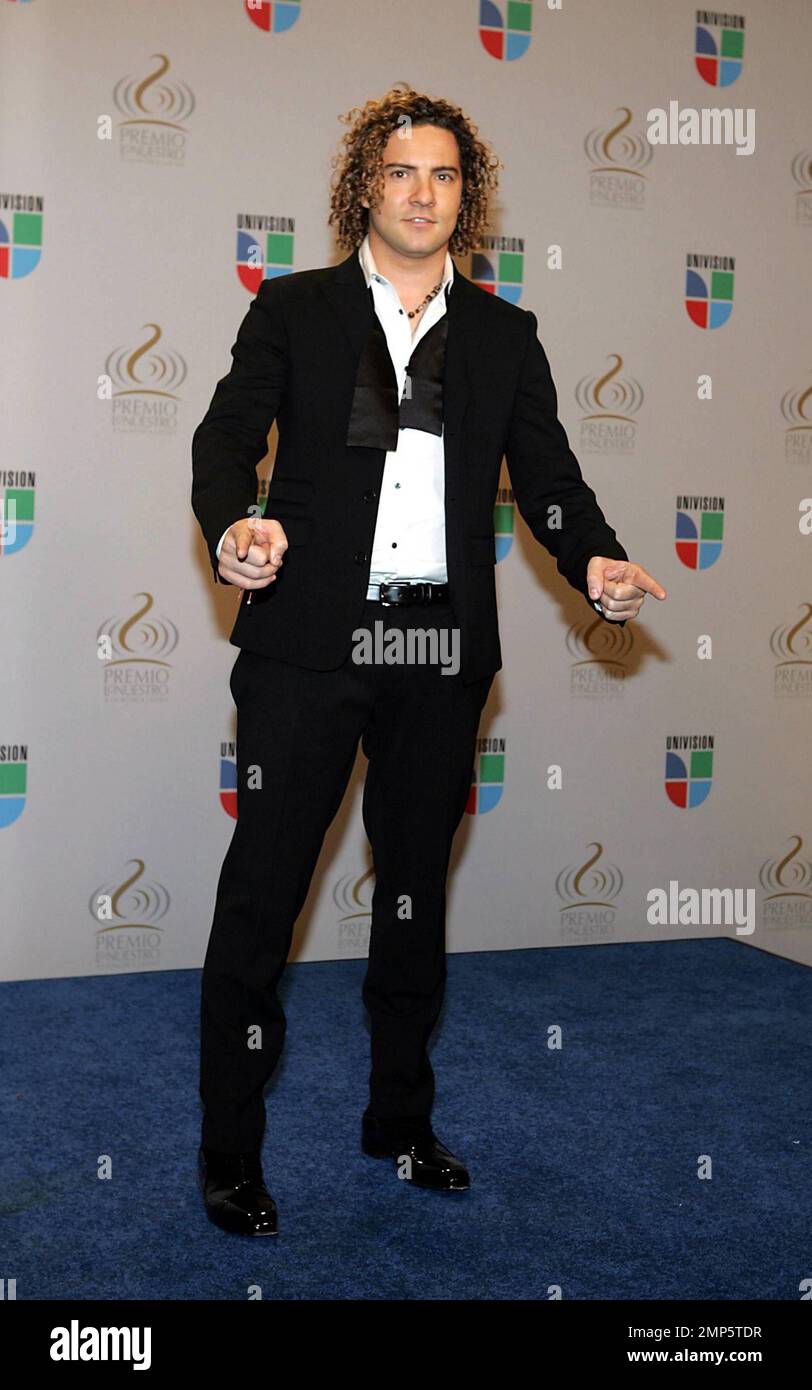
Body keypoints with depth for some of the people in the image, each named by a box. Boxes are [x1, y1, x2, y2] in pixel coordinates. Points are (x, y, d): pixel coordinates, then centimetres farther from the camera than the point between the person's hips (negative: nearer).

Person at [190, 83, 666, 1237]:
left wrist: (597, 560, -13)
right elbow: (227, 435, -3)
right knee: (261, 892, -2)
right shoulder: (292, 309, 7)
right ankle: (229, 1151, 13)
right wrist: (232, 526, -24)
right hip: (307, 643, -3)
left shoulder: (503, 333, 13)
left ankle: (401, 1118, 31)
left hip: (443, 654, 3)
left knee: (417, 889, 14)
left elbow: (545, 471, 6)